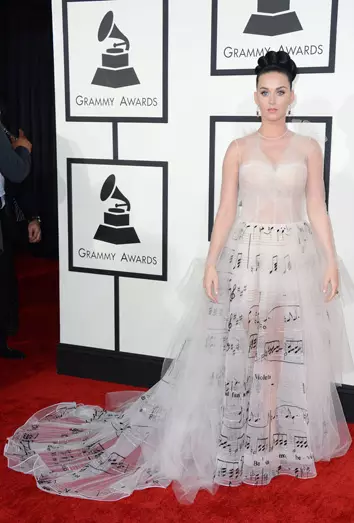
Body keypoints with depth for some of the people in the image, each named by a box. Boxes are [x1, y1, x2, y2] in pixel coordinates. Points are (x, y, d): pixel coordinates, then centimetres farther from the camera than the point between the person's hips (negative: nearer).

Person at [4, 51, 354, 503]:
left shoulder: (308, 148, 4)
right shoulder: (239, 149, 2)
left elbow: (317, 211, 4)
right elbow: (226, 211, 0)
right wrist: (211, 263, -7)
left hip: (295, 257, 1)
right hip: (246, 255, -1)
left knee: (287, 347, 7)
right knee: (243, 345, 3)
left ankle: (278, 434, 25)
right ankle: (247, 434, 20)